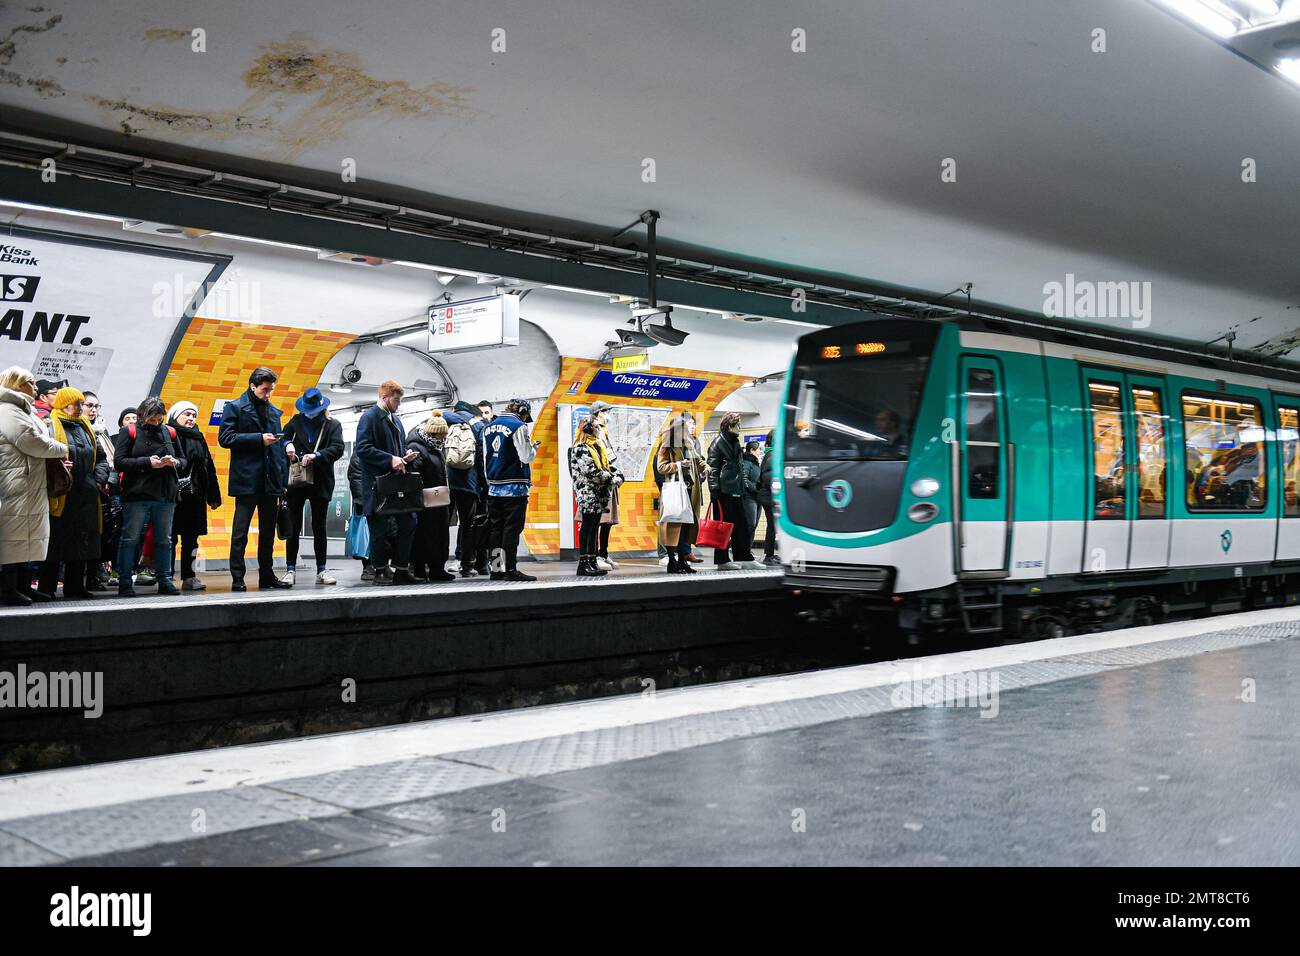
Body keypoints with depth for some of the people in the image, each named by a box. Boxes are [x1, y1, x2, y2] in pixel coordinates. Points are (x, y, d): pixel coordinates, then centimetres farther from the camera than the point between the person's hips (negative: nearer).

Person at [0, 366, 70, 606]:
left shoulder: (21, 411, 23)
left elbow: (34, 446, 24)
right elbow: (35, 443, -19)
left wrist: (57, 459, 8)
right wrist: (62, 449, -4)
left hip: (30, 486, 11)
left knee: (26, 538, 12)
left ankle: (23, 586, 17)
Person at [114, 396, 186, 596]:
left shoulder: (170, 432, 11)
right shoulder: (130, 432, 0)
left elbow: (184, 461, 17)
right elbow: (119, 461, -6)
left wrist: (175, 462, -6)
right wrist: (147, 462, -15)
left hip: (166, 495, 4)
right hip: (136, 495, -4)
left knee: (164, 540, 9)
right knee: (130, 538, -1)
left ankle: (165, 580, 17)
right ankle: (125, 583, 6)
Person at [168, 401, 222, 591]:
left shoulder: (198, 438, 17)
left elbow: (209, 468, 18)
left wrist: (214, 496, 14)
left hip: (195, 497, 6)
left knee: (191, 539, 8)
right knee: (170, 538, -1)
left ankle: (189, 577, 13)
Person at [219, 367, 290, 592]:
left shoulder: (274, 412, 17)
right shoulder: (235, 408, 1)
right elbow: (225, 438, -10)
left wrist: (283, 480, 12)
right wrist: (259, 439, -15)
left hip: (270, 481, 6)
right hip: (247, 480, -6)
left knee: (268, 531, 11)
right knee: (240, 531, -3)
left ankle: (267, 576, 18)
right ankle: (237, 579, 0)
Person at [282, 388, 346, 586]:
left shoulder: (333, 425, 5)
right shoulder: (297, 421, 11)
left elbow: (338, 448, -7)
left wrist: (316, 455, -21)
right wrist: (287, 444, -9)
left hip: (320, 482, -1)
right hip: (296, 481, 1)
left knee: (319, 527, 6)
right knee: (293, 527, 1)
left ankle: (321, 571, 10)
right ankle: (290, 570, 4)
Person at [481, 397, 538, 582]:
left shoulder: (488, 428, 13)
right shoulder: (518, 427, -9)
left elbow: (485, 457, 16)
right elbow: (526, 457, -12)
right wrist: (533, 448, 7)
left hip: (494, 488, 7)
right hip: (514, 487, -7)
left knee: (495, 528, 9)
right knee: (512, 528, -4)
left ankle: (496, 569, 12)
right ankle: (510, 570, -4)